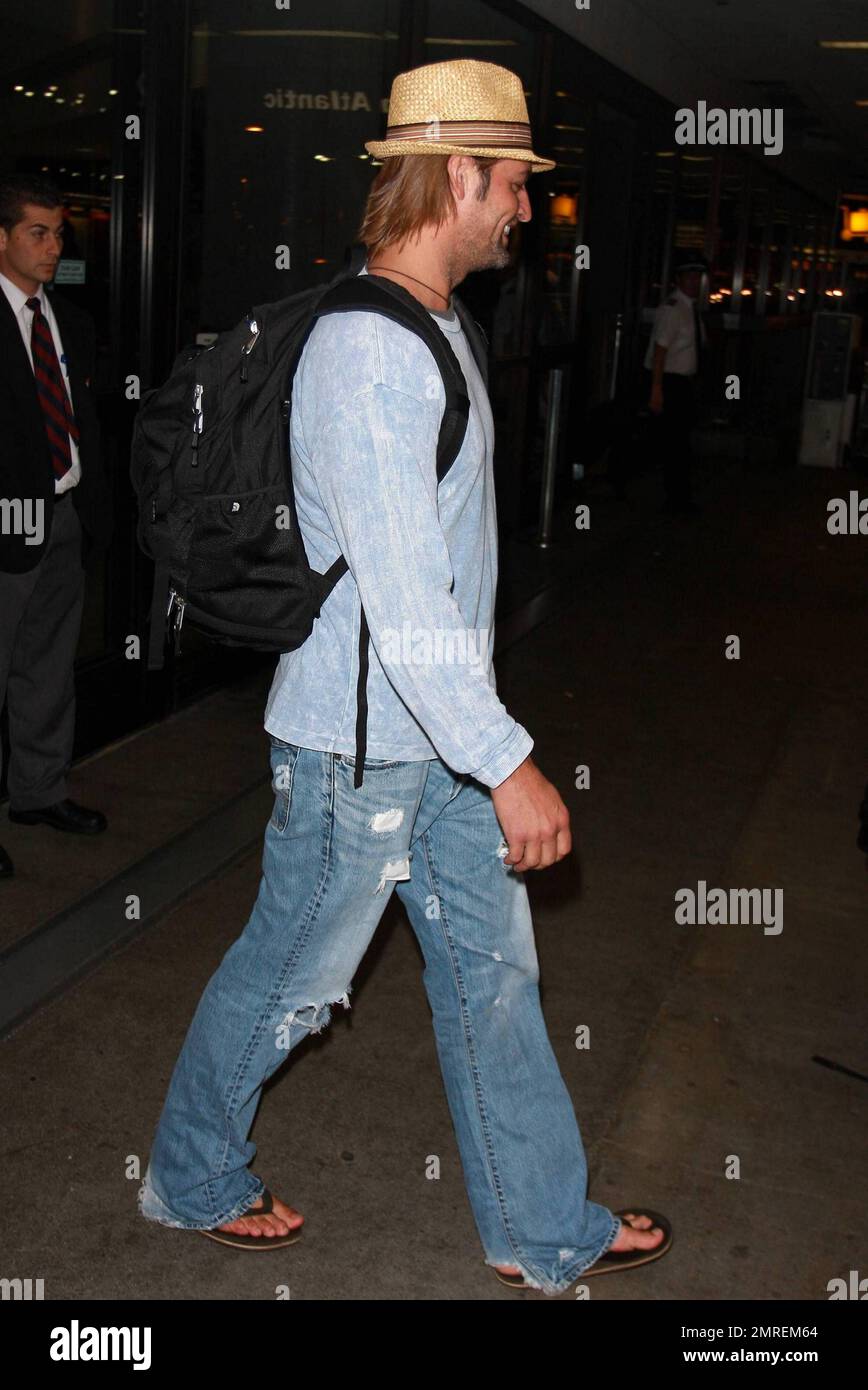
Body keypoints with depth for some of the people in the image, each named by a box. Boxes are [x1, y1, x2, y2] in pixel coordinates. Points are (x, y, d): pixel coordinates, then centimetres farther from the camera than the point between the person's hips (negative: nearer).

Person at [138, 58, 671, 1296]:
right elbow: (400, 594, -28)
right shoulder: (368, 351, -23)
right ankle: (190, 1180, 35)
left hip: (440, 729, 9)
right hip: (361, 740, -9)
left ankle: (544, 1229, 30)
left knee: (493, 963, 15)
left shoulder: (431, 326, 10)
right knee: (287, 980, 10)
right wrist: (507, 764, -27)